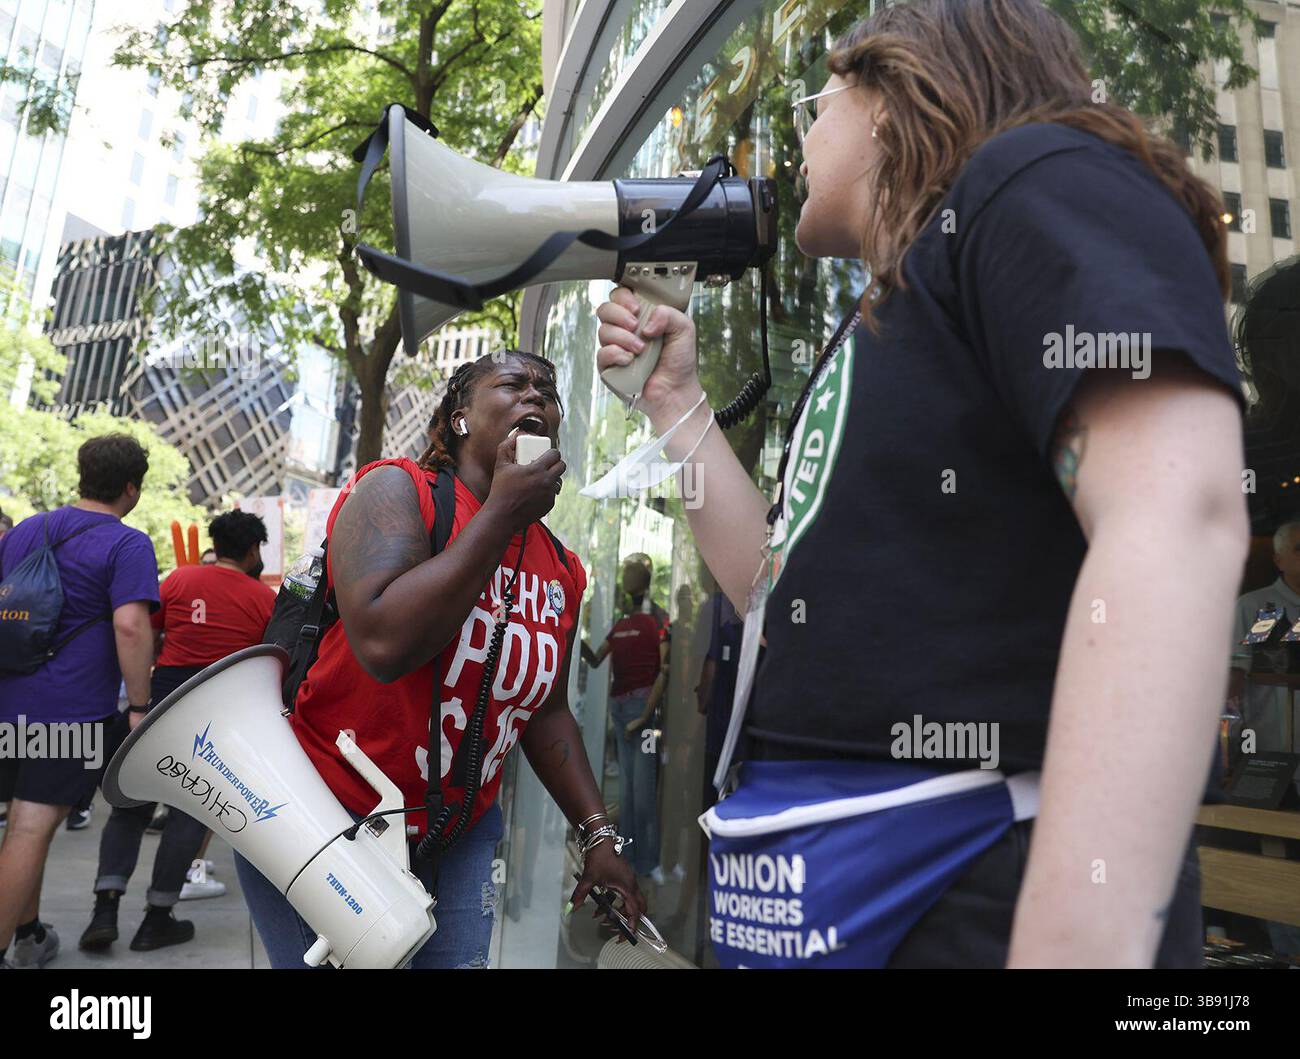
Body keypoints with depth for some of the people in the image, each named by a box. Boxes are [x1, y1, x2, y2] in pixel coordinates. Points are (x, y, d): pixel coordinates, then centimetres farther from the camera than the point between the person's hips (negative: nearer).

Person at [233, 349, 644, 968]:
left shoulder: (562, 570, 2)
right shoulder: (397, 488, -15)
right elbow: (383, 643, -32)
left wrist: (597, 835, 5)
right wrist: (502, 513, -24)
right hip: (328, 821, -5)